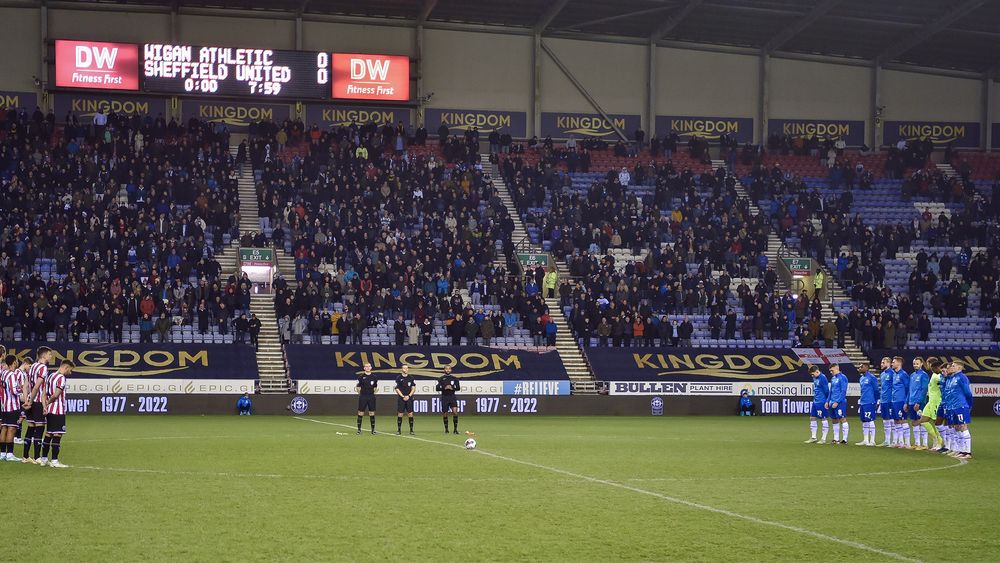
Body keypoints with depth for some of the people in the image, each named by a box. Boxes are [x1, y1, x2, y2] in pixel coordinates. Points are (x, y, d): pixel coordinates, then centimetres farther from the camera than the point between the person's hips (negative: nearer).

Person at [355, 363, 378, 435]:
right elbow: (357, 387, 4)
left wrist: (373, 392, 8)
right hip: (363, 396, -2)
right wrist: (360, 393, -1)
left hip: (371, 397, 2)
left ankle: (373, 429, 7)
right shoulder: (361, 377, 0)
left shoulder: (374, 377, 7)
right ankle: (359, 429, 7)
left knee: (372, 413, 2)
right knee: (360, 413, 0)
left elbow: (376, 387, 18)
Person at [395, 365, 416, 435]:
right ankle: (399, 430, 2)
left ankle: (411, 429, 5)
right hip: (401, 398, -1)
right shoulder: (399, 378, 2)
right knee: (400, 414, -3)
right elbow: (397, 389, 1)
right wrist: (403, 396, -9)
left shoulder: (411, 378, 6)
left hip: (409, 398, 1)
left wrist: (409, 396, -6)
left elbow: (413, 388, 7)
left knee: (410, 414, -1)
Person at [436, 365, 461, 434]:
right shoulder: (441, 379, 3)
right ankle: (446, 429, 18)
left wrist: (452, 388, -12)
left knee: (455, 411, -16)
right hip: (444, 397, 0)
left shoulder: (454, 378, 7)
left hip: (452, 397, 0)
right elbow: (437, 388, -1)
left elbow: (458, 388, 5)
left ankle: (455, 429, -10)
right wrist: (444, 388, -15)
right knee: (445, 414, 3)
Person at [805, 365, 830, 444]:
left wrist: (827, 401, -5)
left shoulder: (823, 378, -16)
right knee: (812, 418, 10)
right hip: (815, 401, 9)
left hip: (821, 402, -9)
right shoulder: (815, 378, 11)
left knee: (823, 419, -1)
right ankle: (813, 438, 18)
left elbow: (826, 391, -13)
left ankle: (824, 439, 3)